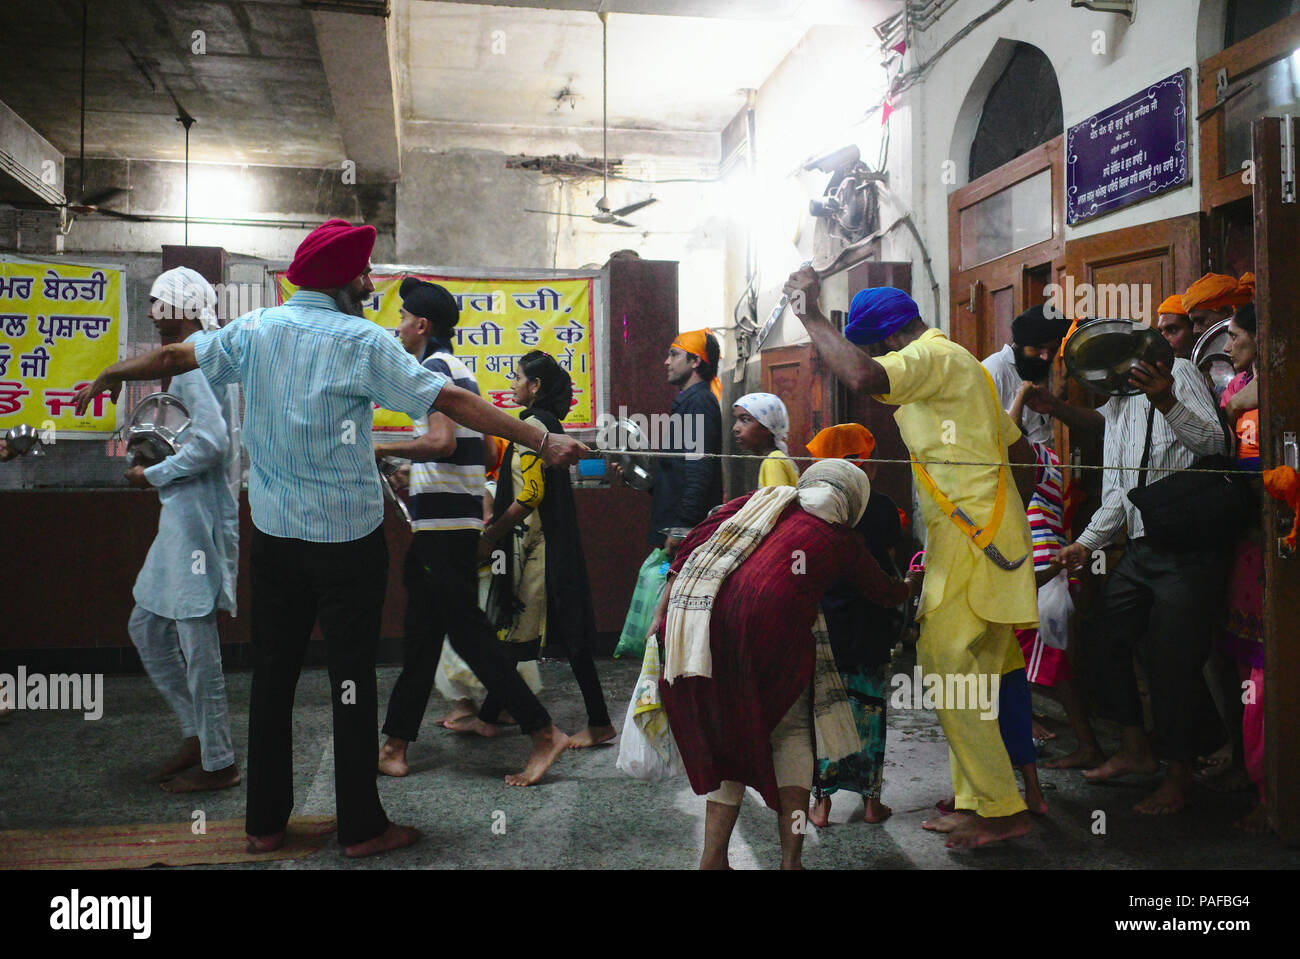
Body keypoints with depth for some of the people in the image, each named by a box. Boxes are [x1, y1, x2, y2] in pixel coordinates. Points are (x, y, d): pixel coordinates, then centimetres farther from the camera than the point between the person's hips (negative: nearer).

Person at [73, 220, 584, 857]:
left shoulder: (253, 330, 3)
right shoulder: (363, 342, -11)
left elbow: (174, 357, 15)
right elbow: (452, 402, -15)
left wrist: (106, 378, 34)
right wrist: (542, 442, -12)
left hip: (274, 537, 5)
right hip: (348, 540, -5)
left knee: (272, 676, 13)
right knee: (351, 680, 3)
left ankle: (264, 823, 23)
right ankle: (361, 828, 13)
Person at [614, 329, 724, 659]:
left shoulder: (699, 402, -11)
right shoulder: (688, 400, 21)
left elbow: (700, 469, -21)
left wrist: (681, 527, -25)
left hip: (686, 532, -10)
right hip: (674, 526, 10)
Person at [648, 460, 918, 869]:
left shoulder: (762, 499, 26)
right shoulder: (842, 540, 20)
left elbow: (693, 543, 16)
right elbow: (884, 592, 37)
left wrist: (662, 611, 17)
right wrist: (911, 585, 59)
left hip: (692, 617, 4)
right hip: (765, 622, -3)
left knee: (727, 736, 18)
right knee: (792, 731, 17)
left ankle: (713, 858, 15)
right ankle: (790, 857, 11)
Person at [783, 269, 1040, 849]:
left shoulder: (933, 356, -8)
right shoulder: (957, 365, 24)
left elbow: (862, 377, -31)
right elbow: (1022, 453, 25)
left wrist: (811, 315, -19)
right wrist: (1007, 517, 28)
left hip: (971, 537, -10)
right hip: (981, 535, 10)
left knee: (945, 665, -9)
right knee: (966, 675, 11)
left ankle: (1001, 810, -3)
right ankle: (976, 803, 17)